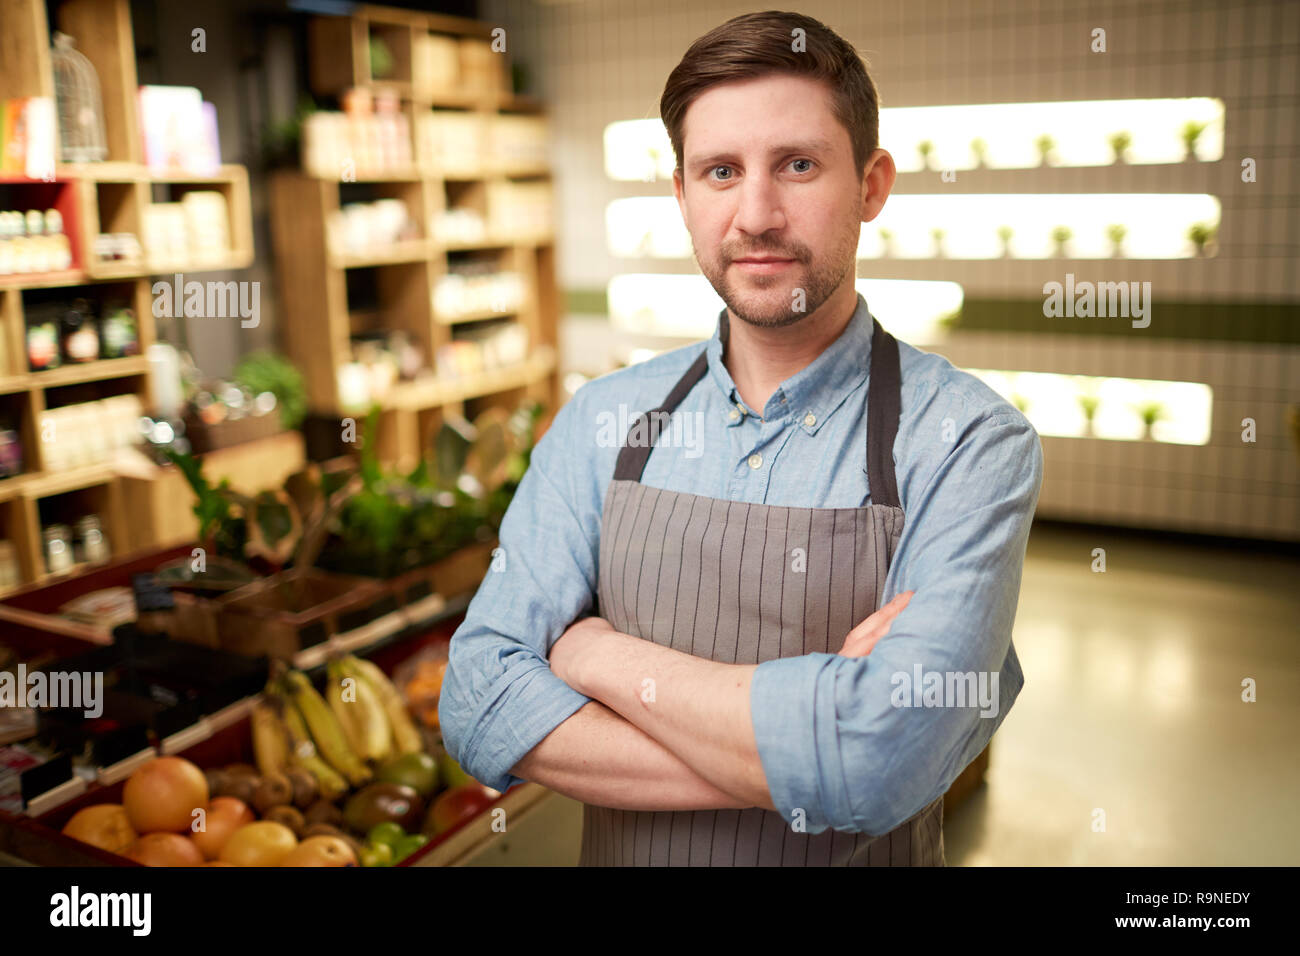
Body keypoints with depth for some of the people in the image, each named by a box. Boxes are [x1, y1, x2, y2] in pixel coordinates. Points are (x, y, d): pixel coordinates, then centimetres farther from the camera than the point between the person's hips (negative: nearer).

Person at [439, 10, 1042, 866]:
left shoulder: (971, 441, -19)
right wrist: (799, 758, -26)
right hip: (619, 852, 3)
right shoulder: (601, 421, -8)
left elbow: (884, 758, -31)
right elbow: (481, 701, -15)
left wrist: (599, 655, -20)